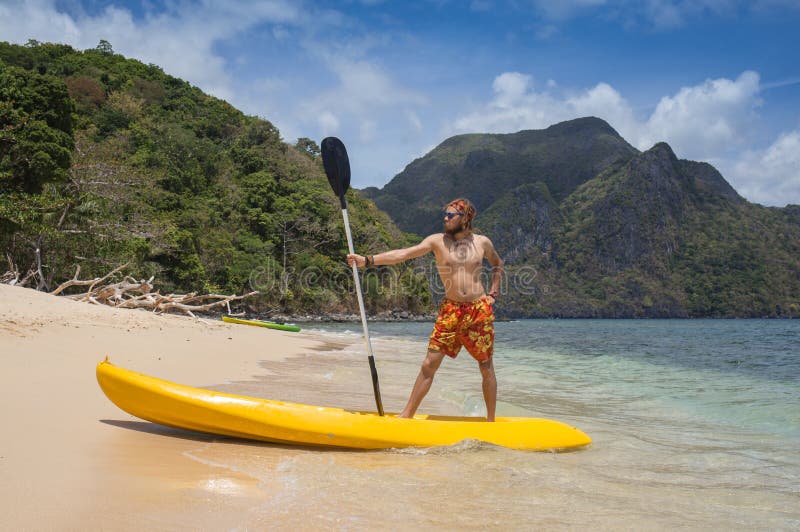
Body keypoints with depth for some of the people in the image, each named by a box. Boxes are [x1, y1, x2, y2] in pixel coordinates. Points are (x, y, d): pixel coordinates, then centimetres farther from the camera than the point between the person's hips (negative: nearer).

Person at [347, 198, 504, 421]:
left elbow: (498, 264, 24)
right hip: (450, 310, 0)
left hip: (480, 310, 1)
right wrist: (367, 260, -21)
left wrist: (493, 294, 10)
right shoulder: (438, 241, 0)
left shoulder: (482, 242, 4)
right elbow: (404, 254, -10)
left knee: (486, 367, 6)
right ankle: (406, 415, 5)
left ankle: (491, 421, 20)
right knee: (429, 365, -4)